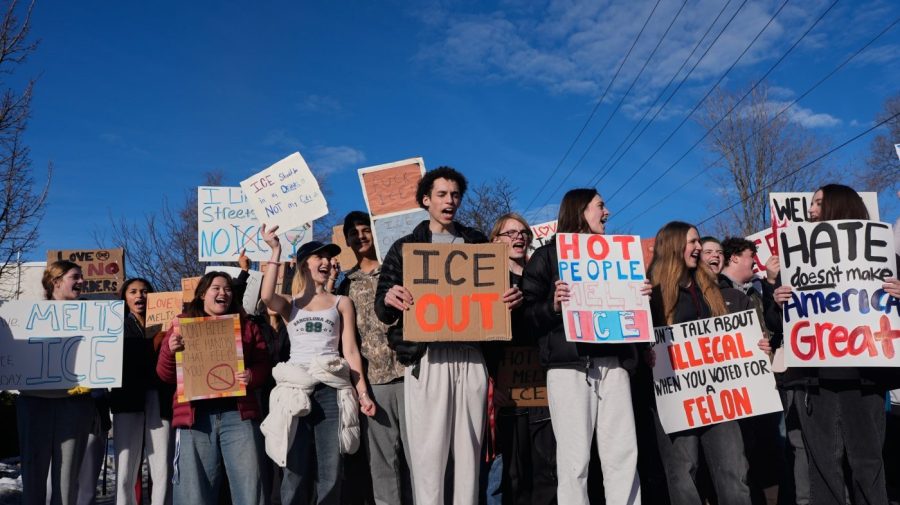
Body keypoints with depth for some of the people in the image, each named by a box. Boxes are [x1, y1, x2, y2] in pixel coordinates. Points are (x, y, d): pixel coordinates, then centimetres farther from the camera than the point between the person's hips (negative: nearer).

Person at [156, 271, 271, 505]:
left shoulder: (247, 327, 15)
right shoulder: (182, 325, 11)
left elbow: (263, 365, 10)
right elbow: (165, 375, 8)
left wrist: (252, 376, -12)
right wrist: (170, 350, -12)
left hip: (238, 413, 1)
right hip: (195, 416, -1)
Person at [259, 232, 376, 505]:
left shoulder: (341, 303, 14)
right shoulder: (290, 305, 13)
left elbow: (350, 350, 8)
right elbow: (266, 297, -11)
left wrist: (362, 392, -1)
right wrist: (275, 251, -8)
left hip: (331, 389, 0)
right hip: (296, 389, 0)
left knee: (329, 472, 0)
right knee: (296, 471, -2)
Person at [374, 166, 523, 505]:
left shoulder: (478, 243, 17)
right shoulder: (406, 246, 11)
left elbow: (496, 290, 16)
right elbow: (381, 307, 5)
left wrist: (512, 298, -7)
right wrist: (389, 299, -18)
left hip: (471, 356, 2)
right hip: (427, 356, -2)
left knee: (469, 449, 5)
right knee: (428, 449, -3)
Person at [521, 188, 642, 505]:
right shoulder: (547, 255, 6)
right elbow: (527, 313, -1)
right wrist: (553, 305, -19)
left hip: (613, 363, 5)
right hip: (569, 364, -4)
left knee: (624, 454, 1)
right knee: (575, 460, -5)